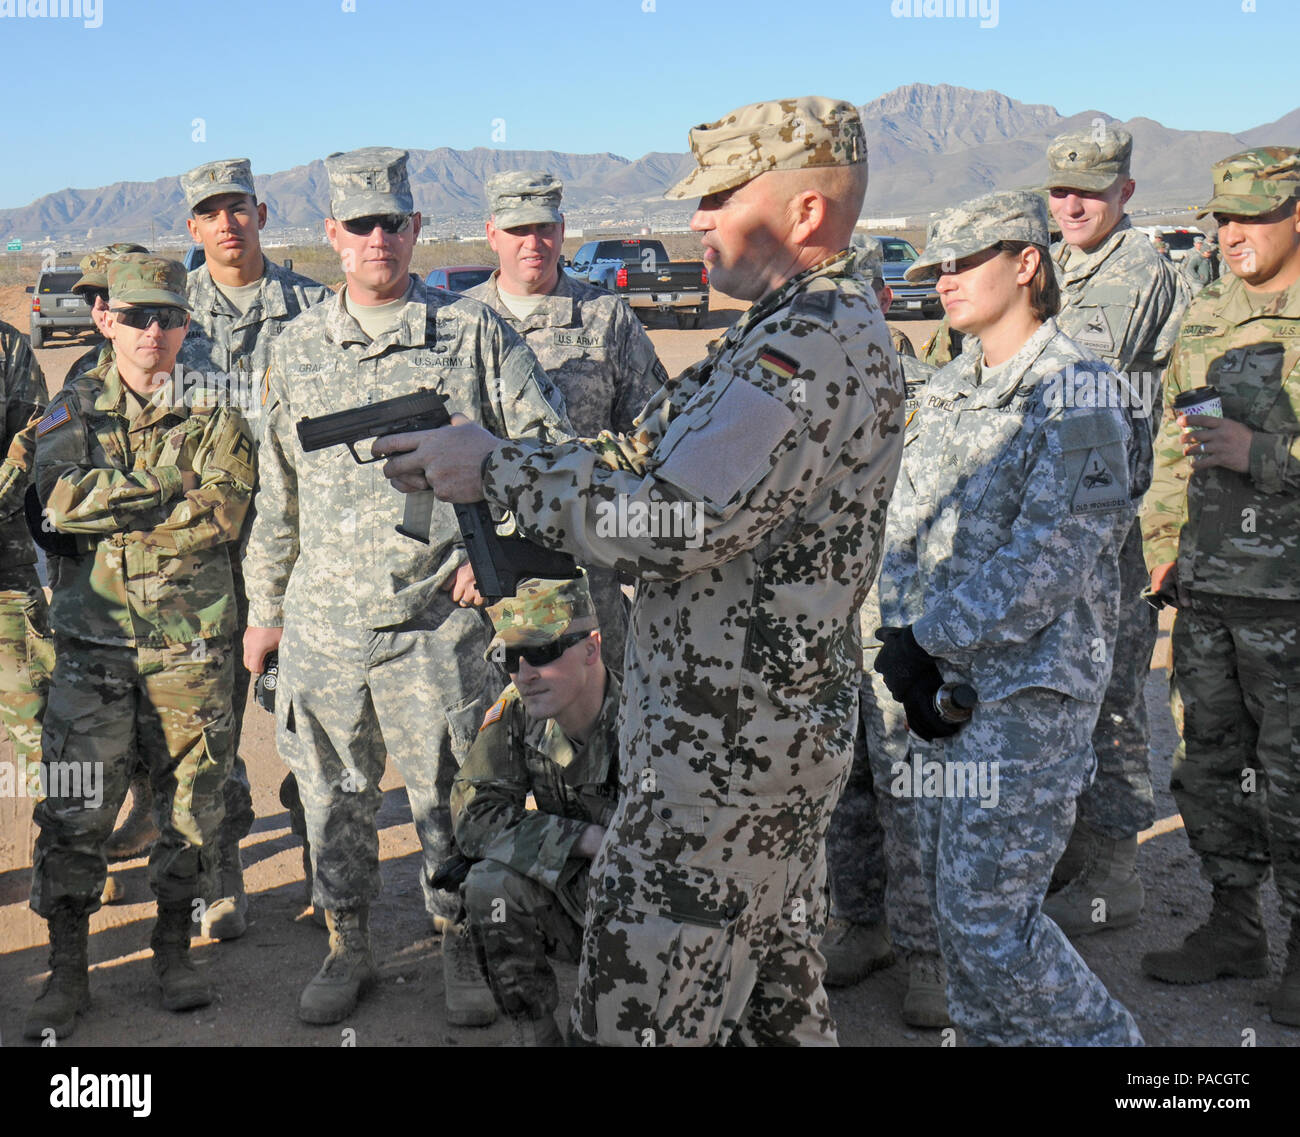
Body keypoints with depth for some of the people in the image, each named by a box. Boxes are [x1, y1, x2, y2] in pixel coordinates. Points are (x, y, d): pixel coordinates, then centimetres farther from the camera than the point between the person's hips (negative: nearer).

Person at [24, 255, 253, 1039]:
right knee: (75, 813, 0)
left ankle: (176, 951, 24)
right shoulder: (77, 407, 6)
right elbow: (62, 497, -13)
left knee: (191, 804, 7)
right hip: (94, 643, 0)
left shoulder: (215, 410, 4)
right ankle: (68, 971, 14)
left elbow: (223, 517, -11)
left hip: (194, 645, 0)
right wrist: (176, 489, -12)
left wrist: (113, 508, -9)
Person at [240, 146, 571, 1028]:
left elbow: (553, 446, 2)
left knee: (447, 796, 6)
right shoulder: (299, 348, 9)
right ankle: (349, 948, 30)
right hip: (322, 621, 3)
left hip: (438, 618, -3)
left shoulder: (473, 332, 0)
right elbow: (278, 493, 14)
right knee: (333, 793, 12)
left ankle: (462, 946, 26)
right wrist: (266, 607, 16)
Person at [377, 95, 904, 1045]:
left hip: (720, 753, -11)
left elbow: (672, 523, -28)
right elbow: (654, 466, 14)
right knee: (779, 1000, 21)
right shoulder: (828, 327, 15)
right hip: (782, 732, 11)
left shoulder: (817, 342, -19)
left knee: (645, 1019, -1)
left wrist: (495, 468, -17)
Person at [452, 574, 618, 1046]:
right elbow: (474, 817, -14)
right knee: (490, 883, -21)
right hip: (574, 896, 5)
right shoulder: (516, 714, -10)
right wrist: (586, 839, -21)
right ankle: (534, 1035, -5)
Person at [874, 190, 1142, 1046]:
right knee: (956, 903, 14)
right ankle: (992, 1034, 31)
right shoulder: (947, 390, 13)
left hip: (1028, 689, -7)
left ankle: (1101, 1038, 14)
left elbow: (1051, 557, -19)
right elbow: (906, 527, 10)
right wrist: (901, 641, -6)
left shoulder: (1076, 389, -11)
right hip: (941, 682, 8)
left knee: (988, 918, -6)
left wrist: (928, 638, -16)